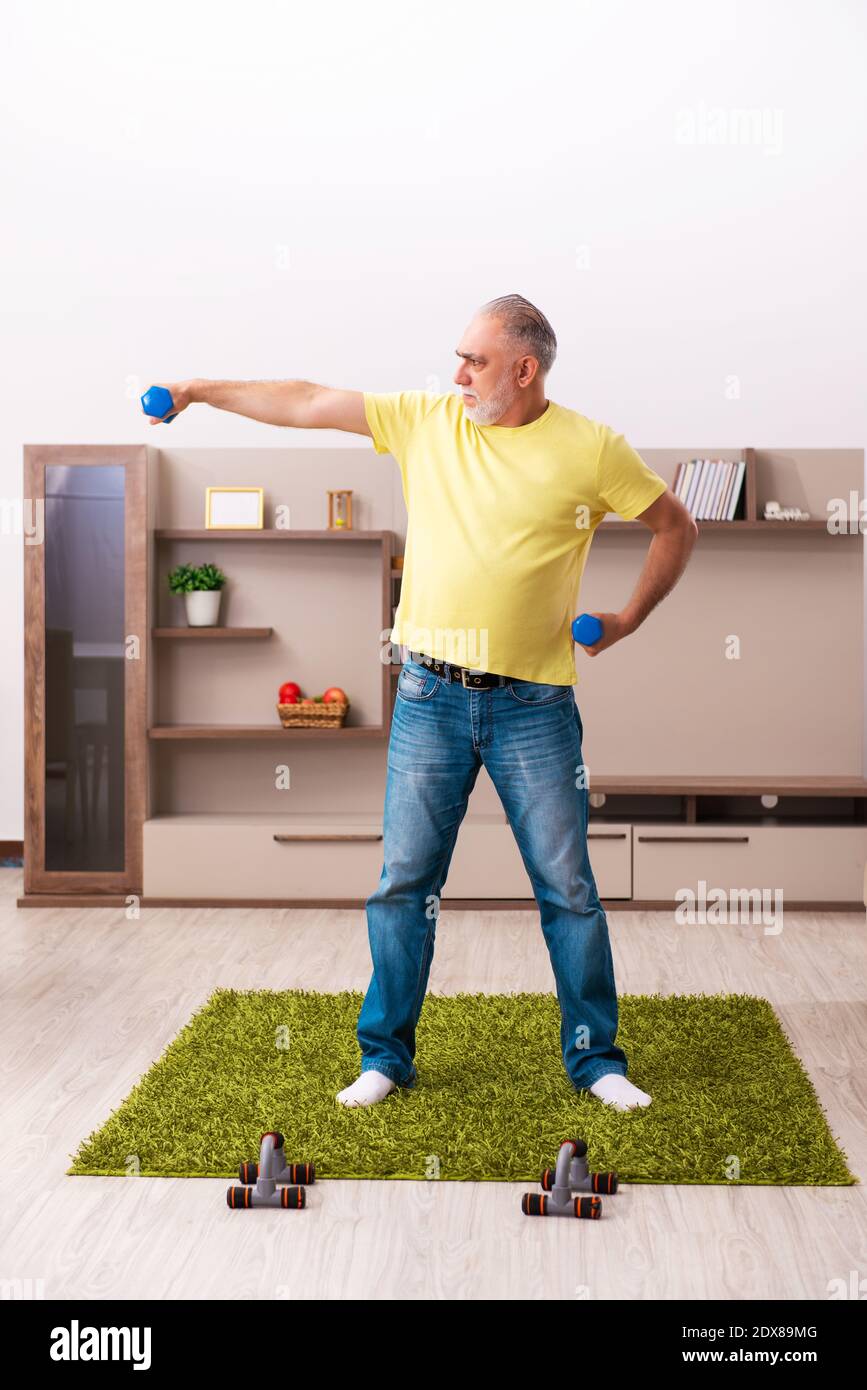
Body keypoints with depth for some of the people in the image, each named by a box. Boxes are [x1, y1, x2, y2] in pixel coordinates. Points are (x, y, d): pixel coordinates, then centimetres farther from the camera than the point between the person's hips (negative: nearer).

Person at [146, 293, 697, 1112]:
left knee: (568, 888, 4)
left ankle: (595, 1060, 19)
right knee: (404, 881, 5)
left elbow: (676, 527, 8)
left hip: (534, 705, -2)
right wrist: (203, 391, 6)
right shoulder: (426, 420, 5)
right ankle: (386, 1057, 19)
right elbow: (311, 404, 6)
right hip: (431, 697, 2)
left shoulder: (591, 448, -2)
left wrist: (630, 617, 3)